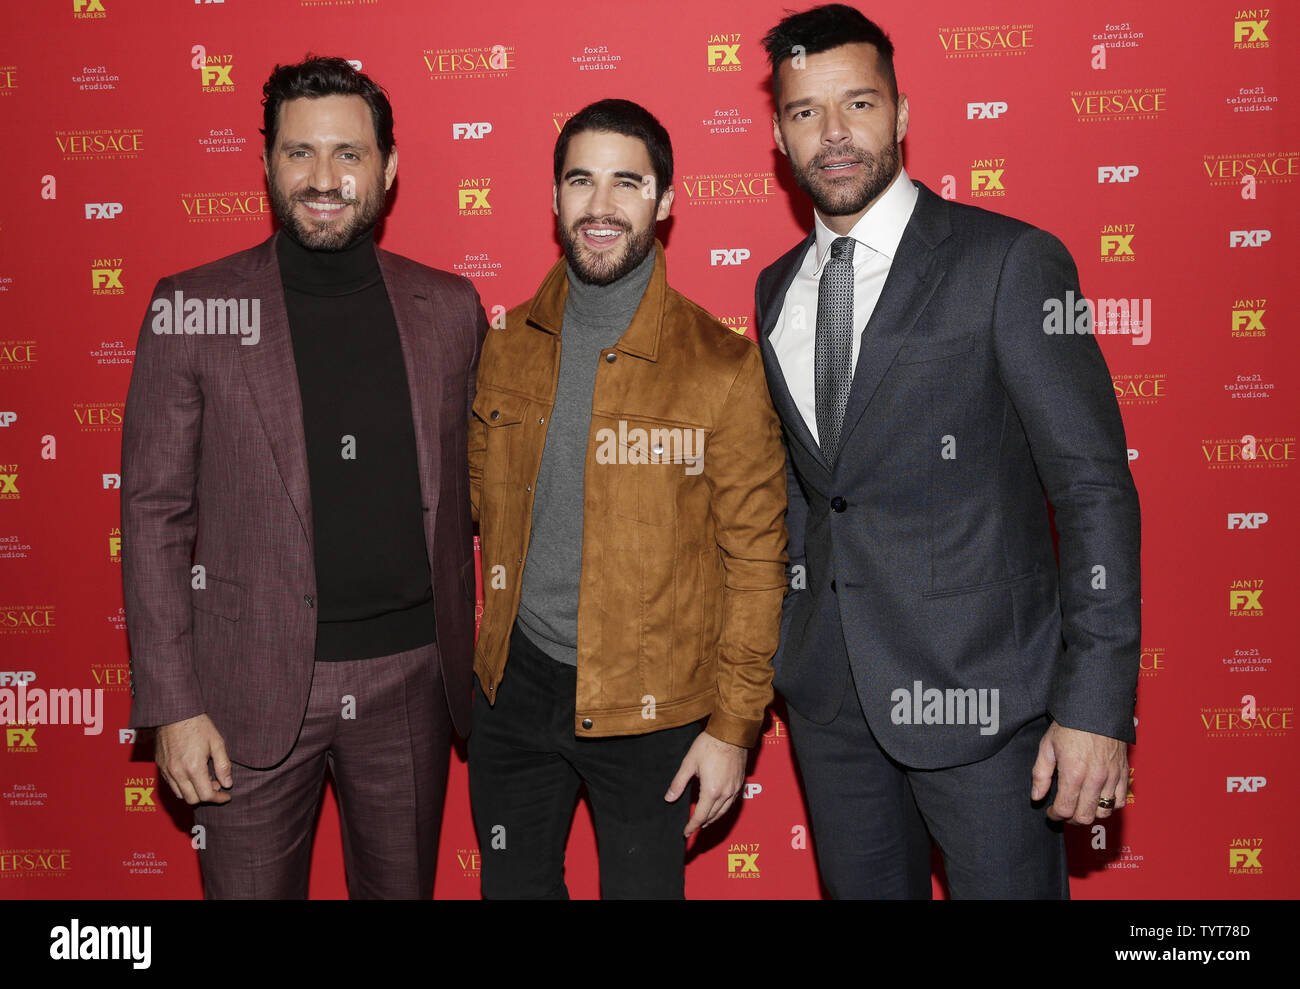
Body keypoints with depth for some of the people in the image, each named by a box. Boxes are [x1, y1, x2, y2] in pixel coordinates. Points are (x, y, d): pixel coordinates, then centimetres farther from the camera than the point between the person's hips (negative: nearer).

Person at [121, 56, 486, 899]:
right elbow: (154, 513, -3)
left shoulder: (450, 308, 3)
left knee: (404, 886, 17)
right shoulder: (192, 309, -4)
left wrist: (465, 656, 4)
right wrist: (173, 704, -8)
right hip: (254, 683, -2)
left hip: (411, 677, 2)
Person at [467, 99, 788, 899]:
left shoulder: (722, 367, -12)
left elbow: (755, 557, -9)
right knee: (513, 885, 19)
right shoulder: (507, 348, 1)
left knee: (644, 886, 12)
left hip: (649, 704, -4)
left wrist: (735, 724, -9)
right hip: (516, 682, 4)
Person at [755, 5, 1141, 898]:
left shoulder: (1011, 263, -9)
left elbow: (1095, 488, -12)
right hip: (827, 688, 5)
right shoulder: (776, 288, 9)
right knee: (861, 887, 18)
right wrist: (784, 642, 15)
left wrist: (1095, 706, -17)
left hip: (978, 687, -5)